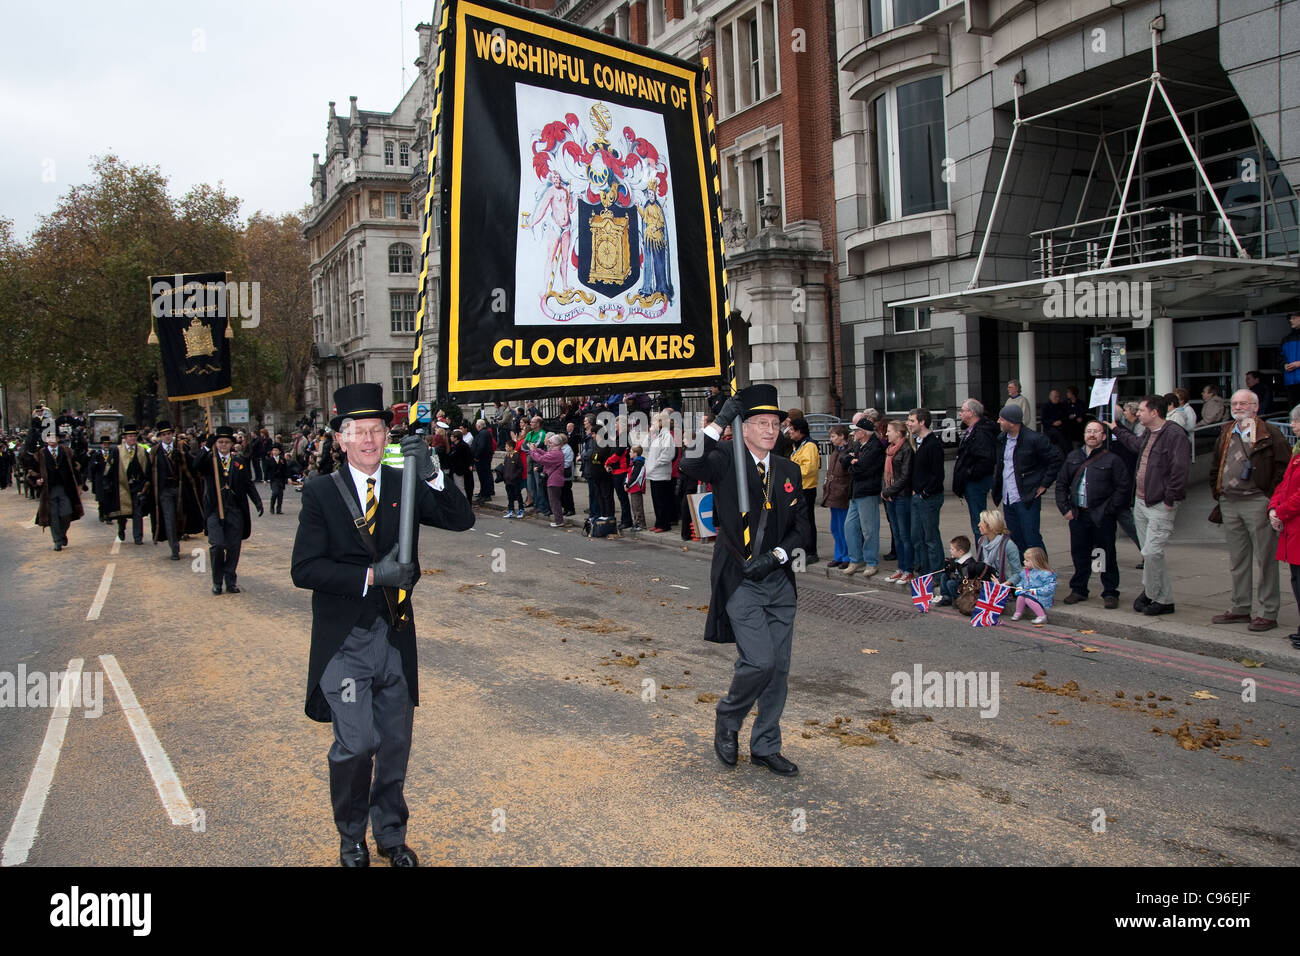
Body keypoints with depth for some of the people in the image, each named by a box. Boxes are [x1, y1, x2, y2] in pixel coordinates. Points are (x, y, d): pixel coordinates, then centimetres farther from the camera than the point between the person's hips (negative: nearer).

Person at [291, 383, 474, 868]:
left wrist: (430, 473, -23)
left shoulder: (404, 485, 2)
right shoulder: (321, 492, -5)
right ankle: (351, 836, 21)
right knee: (356, 744, -6)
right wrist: (371, 576, -20)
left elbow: (462, 519, -9)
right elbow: (304, 569, -12)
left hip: (395, 636, 3)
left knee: (395, 744, 14)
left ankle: (391, 834, 34)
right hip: (345, 641, -3)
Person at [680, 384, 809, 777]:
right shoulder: (727, 461, -7)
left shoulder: (788, 470, 9)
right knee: (759, 661, -15)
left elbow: (801, 525, 12)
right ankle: (728, 719, 15)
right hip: (740, 582, -6)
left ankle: (766, 747, 25)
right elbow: (691, 465, -29)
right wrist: (721, 419, -29)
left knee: (778, 667, 10)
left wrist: (776, 555, -5)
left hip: (779, 581, 6)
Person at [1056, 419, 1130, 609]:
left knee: (1107, 556, 2)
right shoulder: (1073, 457, 12)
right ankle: (1078, 590, 23)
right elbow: (1061, 484, 16)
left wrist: (1109, 510, -10)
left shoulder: (1112, 460, -3)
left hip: (1102, 517, -4)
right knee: (1079, 554, 11)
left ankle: (1110, 592, 11)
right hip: (1078, 515, 4)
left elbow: (1124, 488, -6)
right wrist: (1065, 508, 7)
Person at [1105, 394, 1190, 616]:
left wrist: (1169, 500, -18)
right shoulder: (1148, 434, 14)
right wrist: (1116, 429, 48)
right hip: (1141, 502, 9)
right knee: (1151, 553, 12)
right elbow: (1135, 444, 39)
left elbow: (1179, 469, -20)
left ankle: (1151, 594, 6)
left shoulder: (1174, 435, -16)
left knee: (1151, 552, -10)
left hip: (1161, 506, -9)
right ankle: (1163, 598, 22)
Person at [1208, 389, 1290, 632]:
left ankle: (1267, 612, 3)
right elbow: (1216, 467, 23)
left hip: (1257, 502, -6)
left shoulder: (1270, 434, -5)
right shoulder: (1226, 434, 15)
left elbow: (1283, 467, -9)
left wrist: (1271, 497, -13)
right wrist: (1216, 492, 14)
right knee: (1237, 559, 13)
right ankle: (1240, 607, 23)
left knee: (1263, 558, -2)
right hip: (1229, 504, 7)